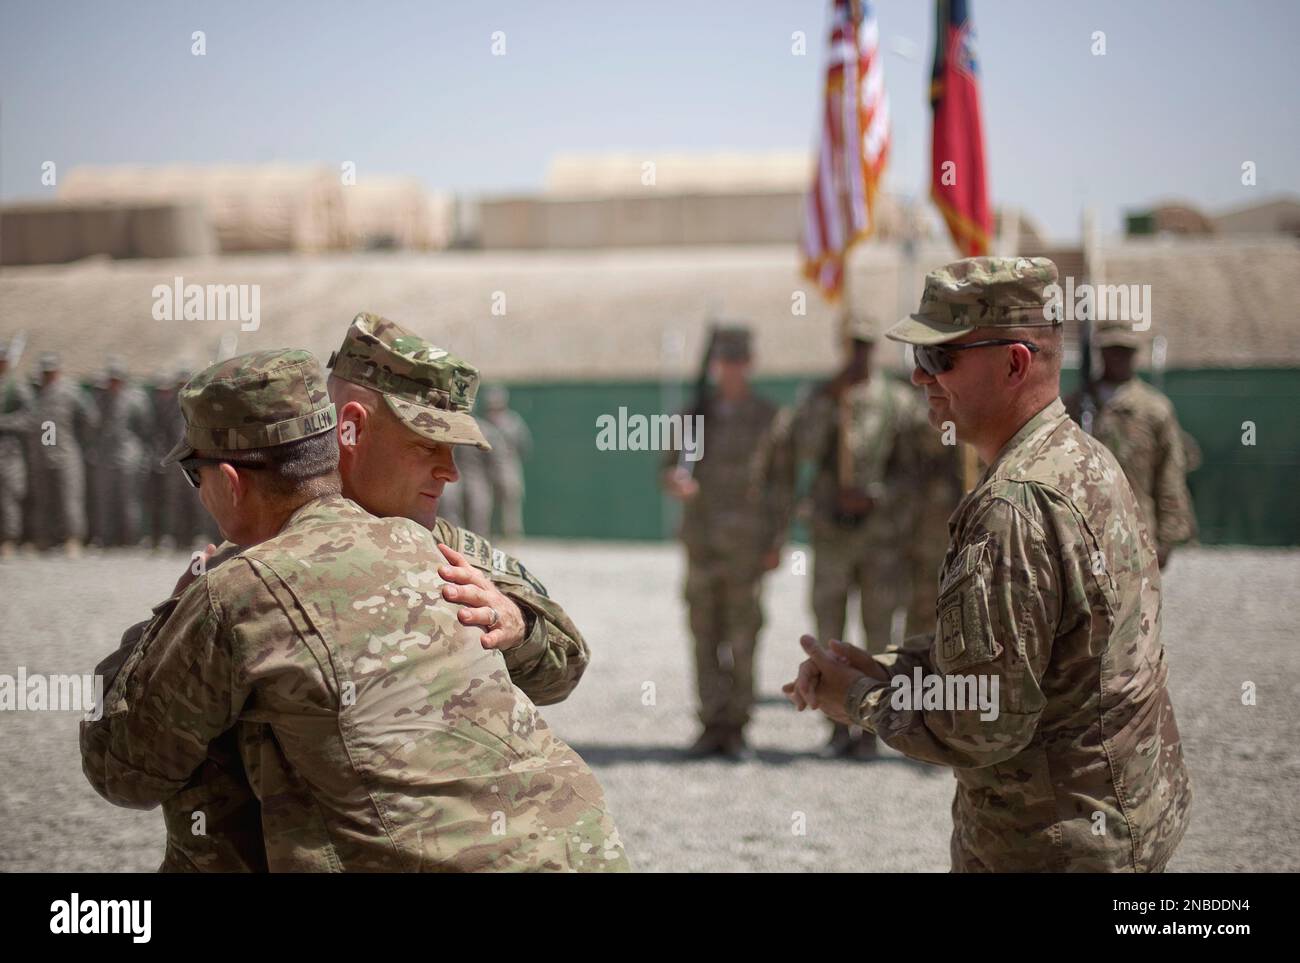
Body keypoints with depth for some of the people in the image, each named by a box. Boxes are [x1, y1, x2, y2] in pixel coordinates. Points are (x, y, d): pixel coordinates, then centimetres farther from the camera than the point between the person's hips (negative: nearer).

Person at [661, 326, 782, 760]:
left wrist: (777, 544, -5)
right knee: (705, 636, 3)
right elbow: (668, 469, 11)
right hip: (702, 540, 3)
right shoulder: (695, 416, 11)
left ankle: (736, 728, 2)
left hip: (748, 543, -3)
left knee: (743, 639, -4)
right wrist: (676, 481, -14)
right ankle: (712, 725, 9)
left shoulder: (768, 418, 4)